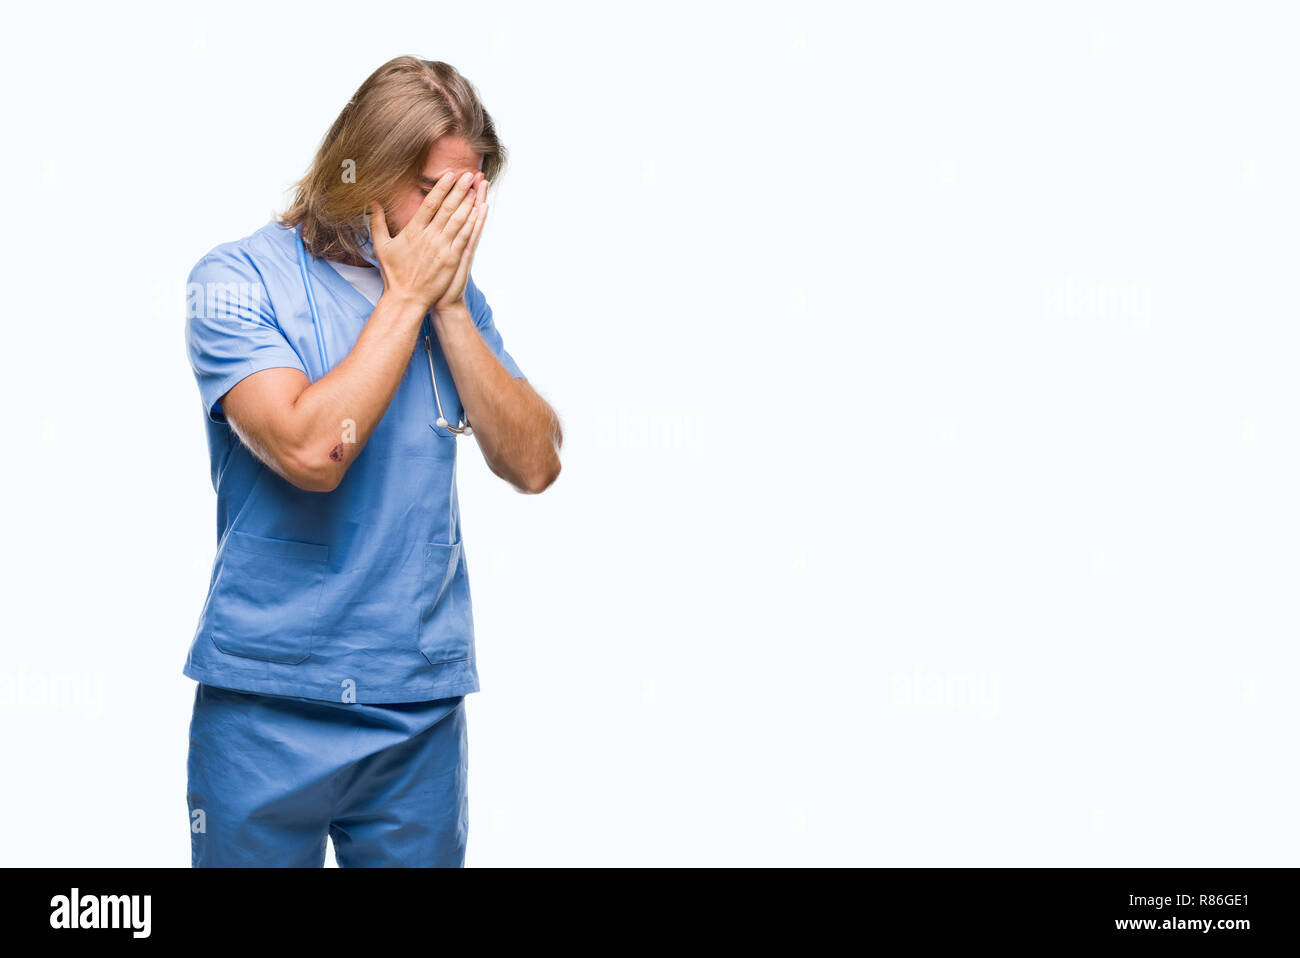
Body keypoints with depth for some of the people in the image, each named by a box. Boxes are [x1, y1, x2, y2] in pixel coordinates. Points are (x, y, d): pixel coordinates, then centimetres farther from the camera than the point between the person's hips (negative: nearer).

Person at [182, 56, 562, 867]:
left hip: (424, 704, 4)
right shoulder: (238, 280, -7)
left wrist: (449, 305, -8)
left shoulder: (451, 293, 7)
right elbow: (312, 450, -22)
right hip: (270, 706, -4)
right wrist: (405, 296, -14)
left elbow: (535, 464, -2)